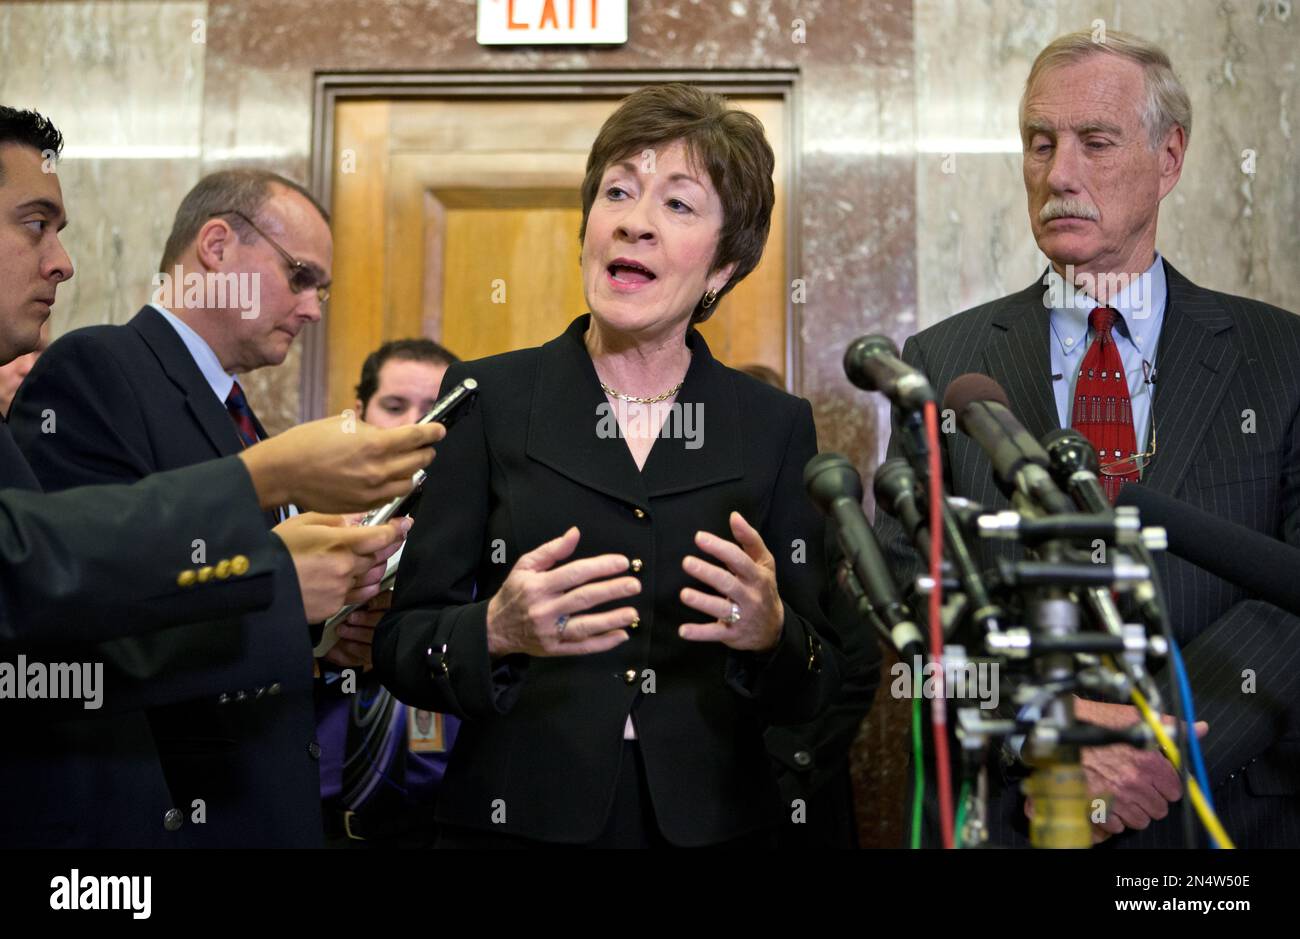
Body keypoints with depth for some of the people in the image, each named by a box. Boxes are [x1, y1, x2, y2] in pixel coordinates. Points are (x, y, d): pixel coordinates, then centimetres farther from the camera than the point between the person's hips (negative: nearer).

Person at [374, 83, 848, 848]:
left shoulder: (775, 427, 0)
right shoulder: (487, 399, -4)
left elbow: (817, 691, 1)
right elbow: (401, 647, -4)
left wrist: (771, 633, -19)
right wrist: (496, 632, -22)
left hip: (712, 822, 1)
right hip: (520, 818, -1)